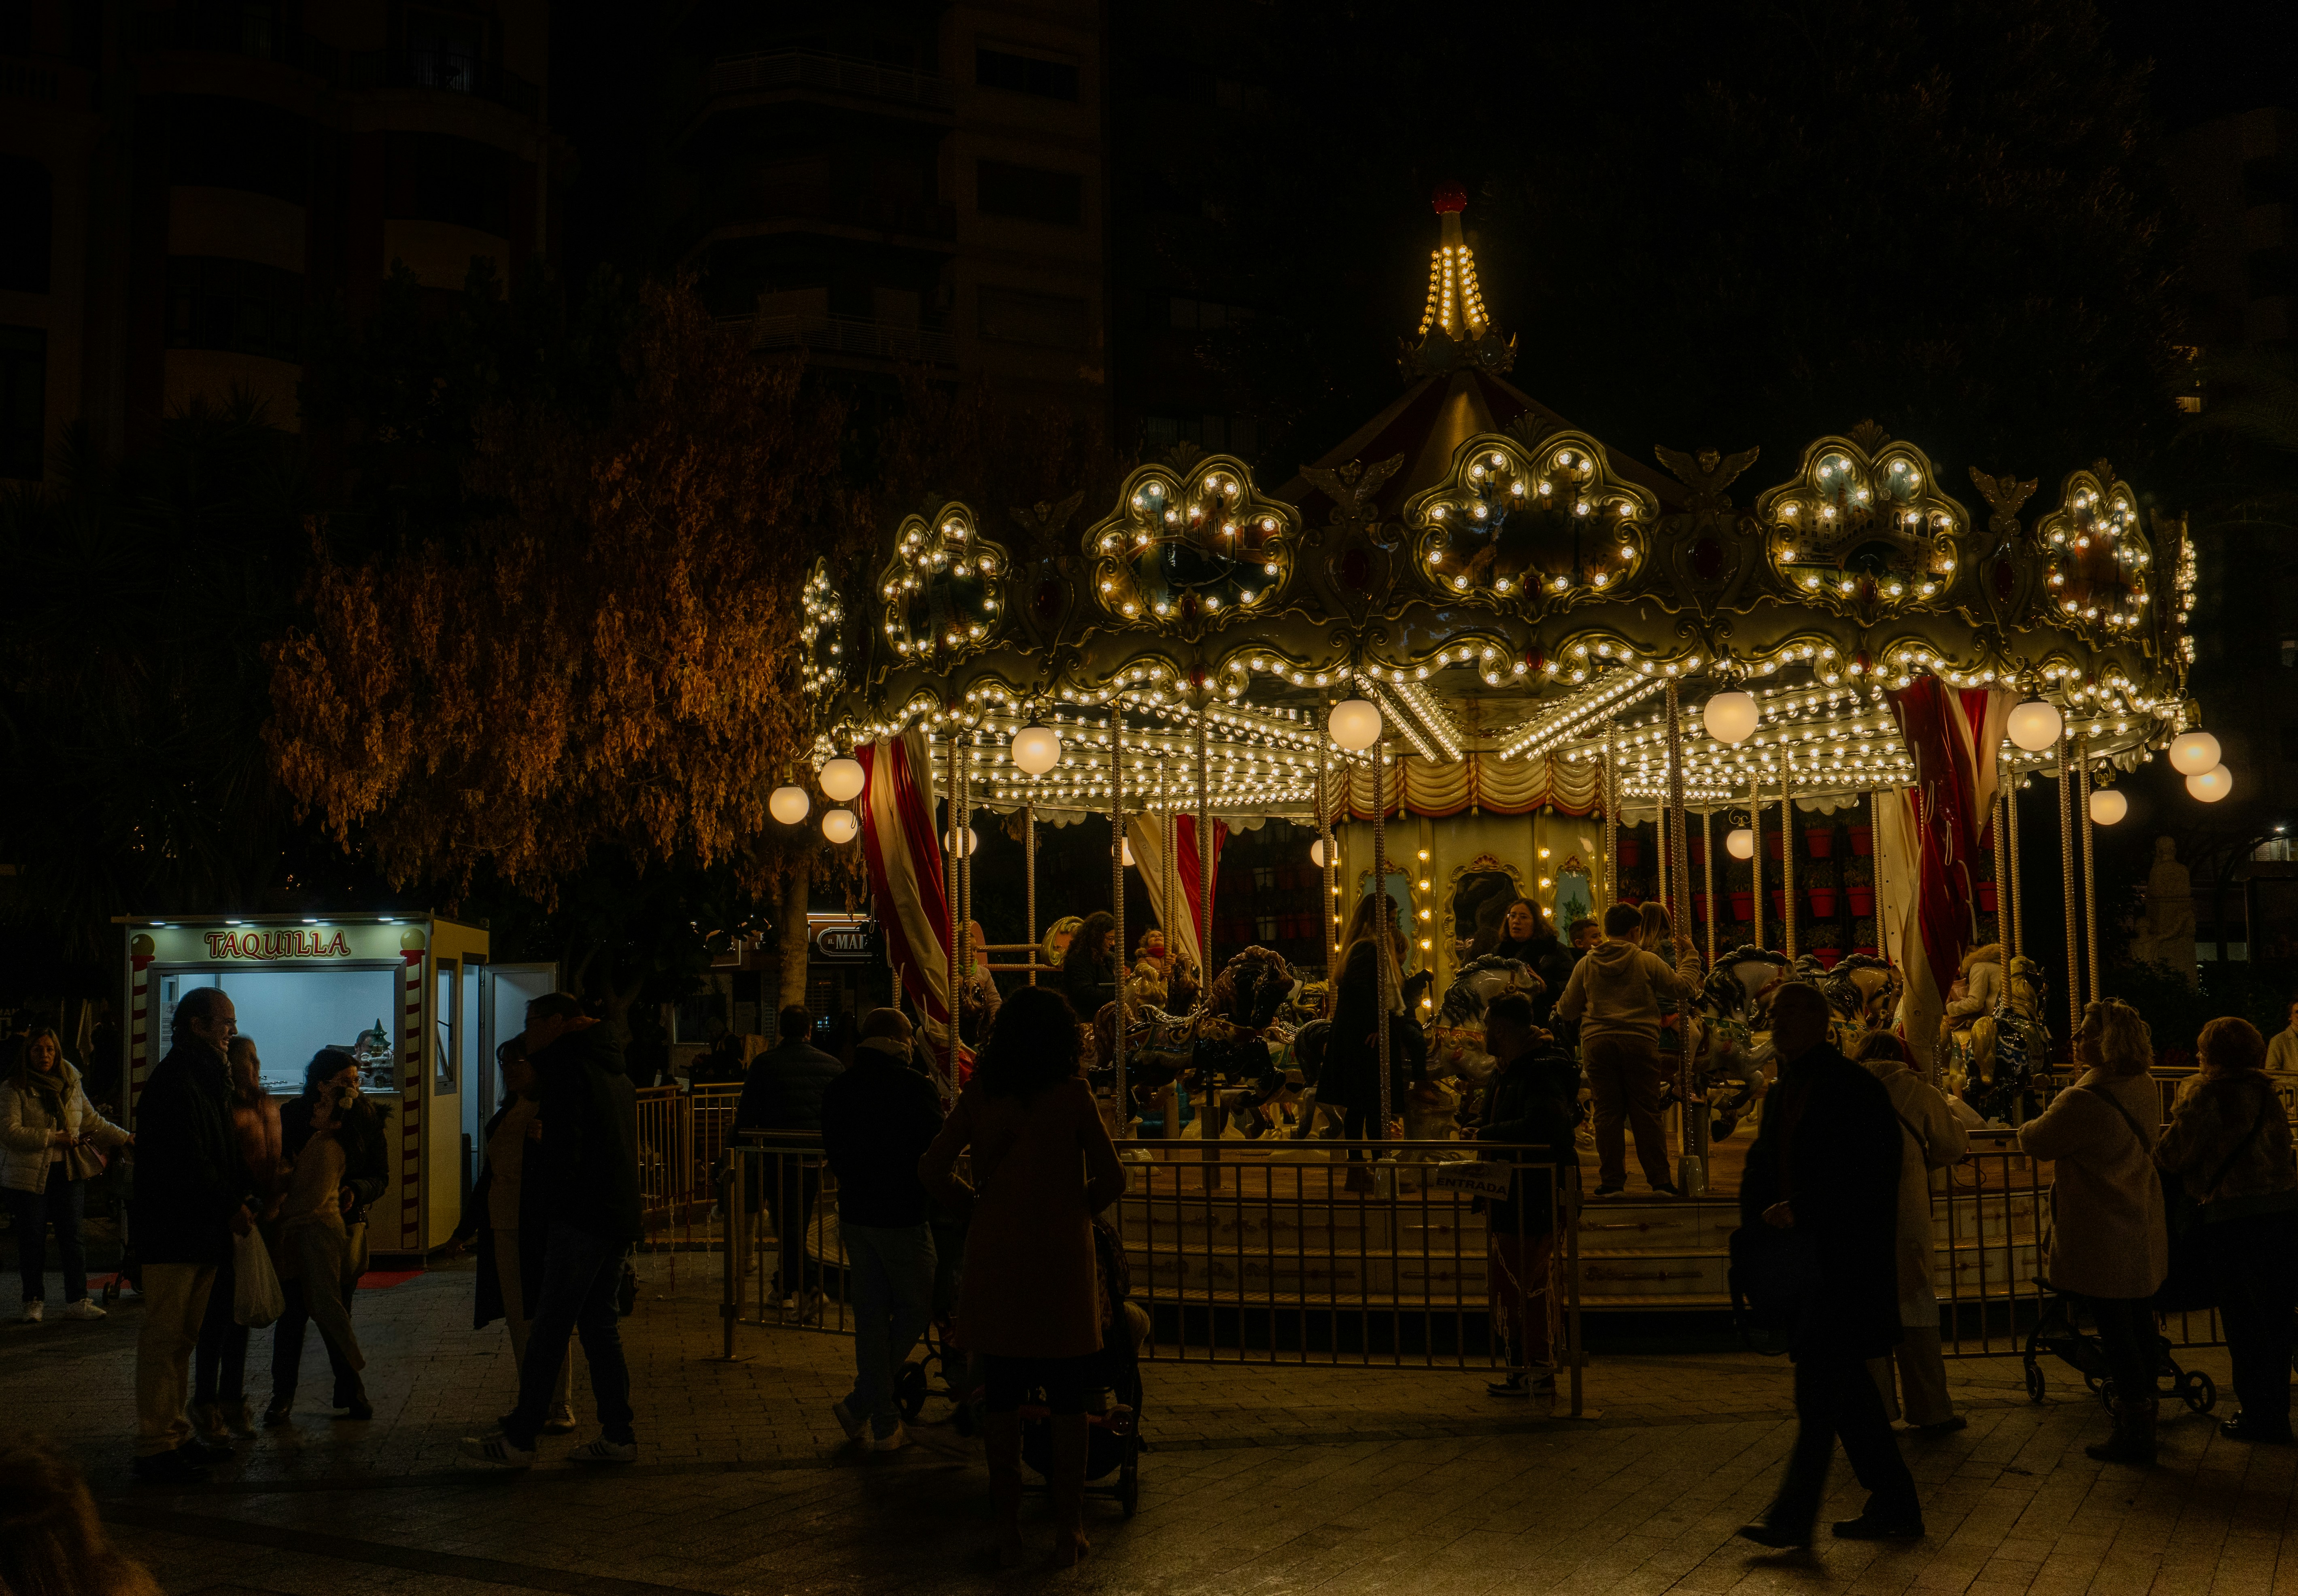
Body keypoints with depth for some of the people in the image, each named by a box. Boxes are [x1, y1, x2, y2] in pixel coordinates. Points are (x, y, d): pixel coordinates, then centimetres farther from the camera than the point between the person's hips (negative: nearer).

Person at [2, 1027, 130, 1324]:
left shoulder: (71, 1085, 11)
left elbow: (92, 1121, 21)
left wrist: (126, 1139, 15)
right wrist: (54, 1138, -18)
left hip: (68, 1173, 3)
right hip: (29, 1175, -3)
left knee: (72, 1236, 2)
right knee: (32, 1240, 3)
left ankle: (77, 1300, 6)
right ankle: (33, 1301, 14)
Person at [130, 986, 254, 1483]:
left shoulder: (206, 1080, 18)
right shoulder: (175, 1083, -15)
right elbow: (189, 1162, -20)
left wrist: (241, 1195, 3)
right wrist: (232, 1206, -12)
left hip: (200, 1232, 10)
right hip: (175, 1232, -10)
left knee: (181, 1338, 15)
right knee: (165, 1339, -5)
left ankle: (175, 1436, 22)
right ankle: (154, 1447, 0)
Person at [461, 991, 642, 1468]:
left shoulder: (567, 1066, -9)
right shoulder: (613, 1070, 19)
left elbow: (564, 1153, -18)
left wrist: (530, 1170, 0)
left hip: (580, 1217, -9)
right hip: (618, 1216, 9)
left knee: (549, 1328, -5)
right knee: (600, 1327, 13)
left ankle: (519, 1441, -1)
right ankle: (618, 1435, 13)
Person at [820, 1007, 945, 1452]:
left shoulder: (836, 1090, 2)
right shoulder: (915, 1087, -14)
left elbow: (834, 1156, 10)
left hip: (854, 1213, 6)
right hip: (902, 1216, -6)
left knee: (871, 1315, 12)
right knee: (916, 1308, 10)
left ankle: (885, 1424, 15)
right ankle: (860, 1404, 3)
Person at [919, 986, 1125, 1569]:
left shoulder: (980, 1097, 1)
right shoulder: (1072, 1094, -7)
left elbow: (933, 1170, 0)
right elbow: (1111, 1178, -8)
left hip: (995, 1261, 3)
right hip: (1061, 1258, -2)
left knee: (1004, 1395, 11)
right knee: (1068, 1399, 8)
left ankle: (1008, 1527, 17)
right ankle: (1067, 1530, 14)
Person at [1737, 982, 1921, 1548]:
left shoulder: (1855, 1090, -11)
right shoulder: (1784, 1092, 15)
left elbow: (1871, 1181, -17)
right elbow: (1761, 1169, 17)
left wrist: (1802, 1211, -20)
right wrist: (1759, 1224, 0)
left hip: (1845, 1263, -9)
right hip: (1803, 1260, 9)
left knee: (1821, 1389, -7)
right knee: (1846, 1388, 13)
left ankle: (1793, 1516, -4)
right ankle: (1895, 1507, 22)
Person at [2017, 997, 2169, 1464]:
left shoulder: (2083, 1101, -26)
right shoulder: (2144, 1087, 2)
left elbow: (2034, 1141, -12)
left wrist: (2030, 1126, 10)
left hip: (2103, 1239, -9)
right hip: (2143, 1229, 9)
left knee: (2116, 1332, 0)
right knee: (2139, 1321, 18)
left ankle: (2134, 1434, 6)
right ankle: (2143, 1410, 32)